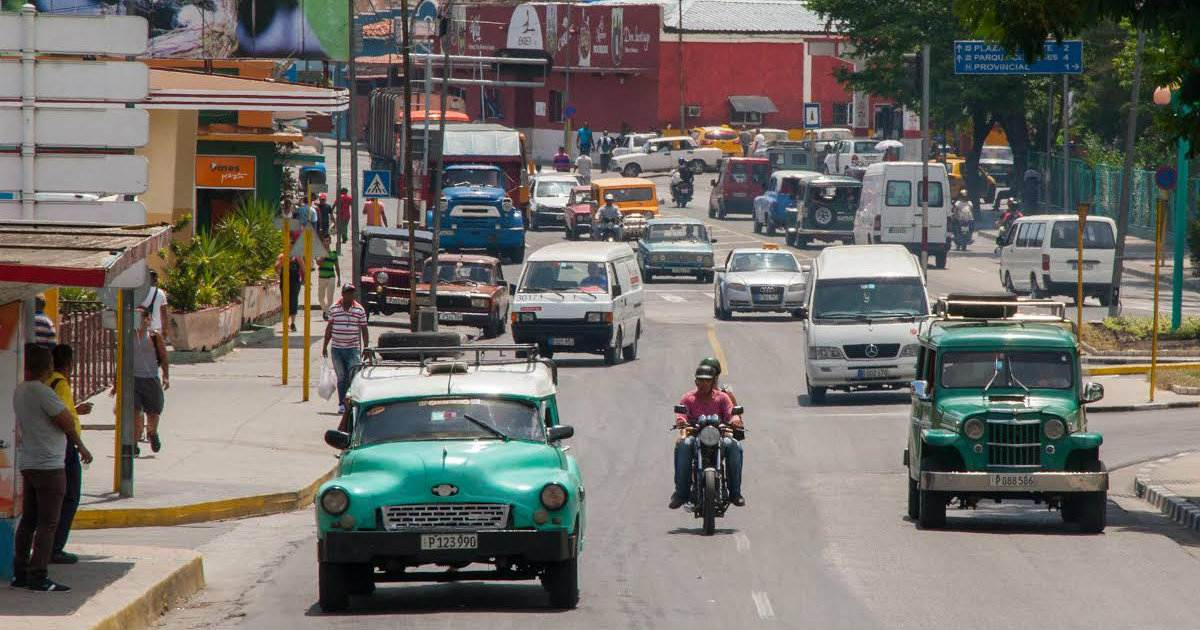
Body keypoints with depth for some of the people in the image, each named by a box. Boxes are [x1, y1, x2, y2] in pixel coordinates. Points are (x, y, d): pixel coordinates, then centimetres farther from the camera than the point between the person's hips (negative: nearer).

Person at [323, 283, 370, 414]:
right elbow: (329, 328, 12)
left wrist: (366, 348, 1)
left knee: (353, 377, -10)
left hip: (353, 349, -2)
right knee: (341, 378, 6)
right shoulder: (334, 309, 5)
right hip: (337, 348, 2)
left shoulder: (360, 310, 2)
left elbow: (364, 330, 5)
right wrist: (325, 346, 10)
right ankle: (342, 404, 12)